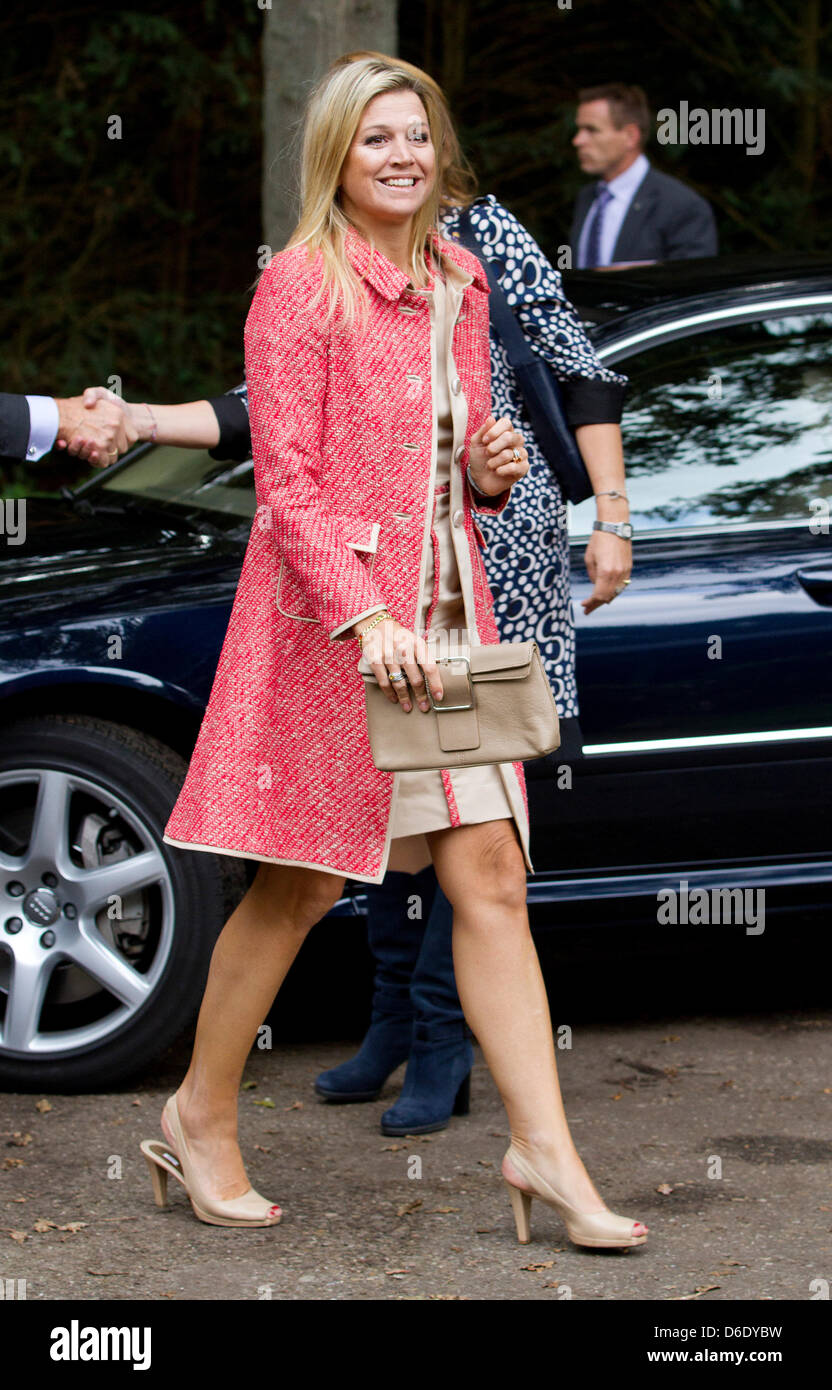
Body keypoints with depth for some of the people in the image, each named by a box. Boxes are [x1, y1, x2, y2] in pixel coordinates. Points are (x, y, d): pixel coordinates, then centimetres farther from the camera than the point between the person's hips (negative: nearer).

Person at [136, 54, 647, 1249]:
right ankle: (200, 1120, 21)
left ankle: (544, 1149, 1)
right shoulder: (299, 286, -8)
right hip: (327, 614, -6)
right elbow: (287, 485, -13)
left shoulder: (459, 284, 13)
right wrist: (367, 621, -22)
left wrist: (493, 471, 1)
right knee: (304, 883, 3)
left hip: (444, 611, 6)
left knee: (490, 876, 0)